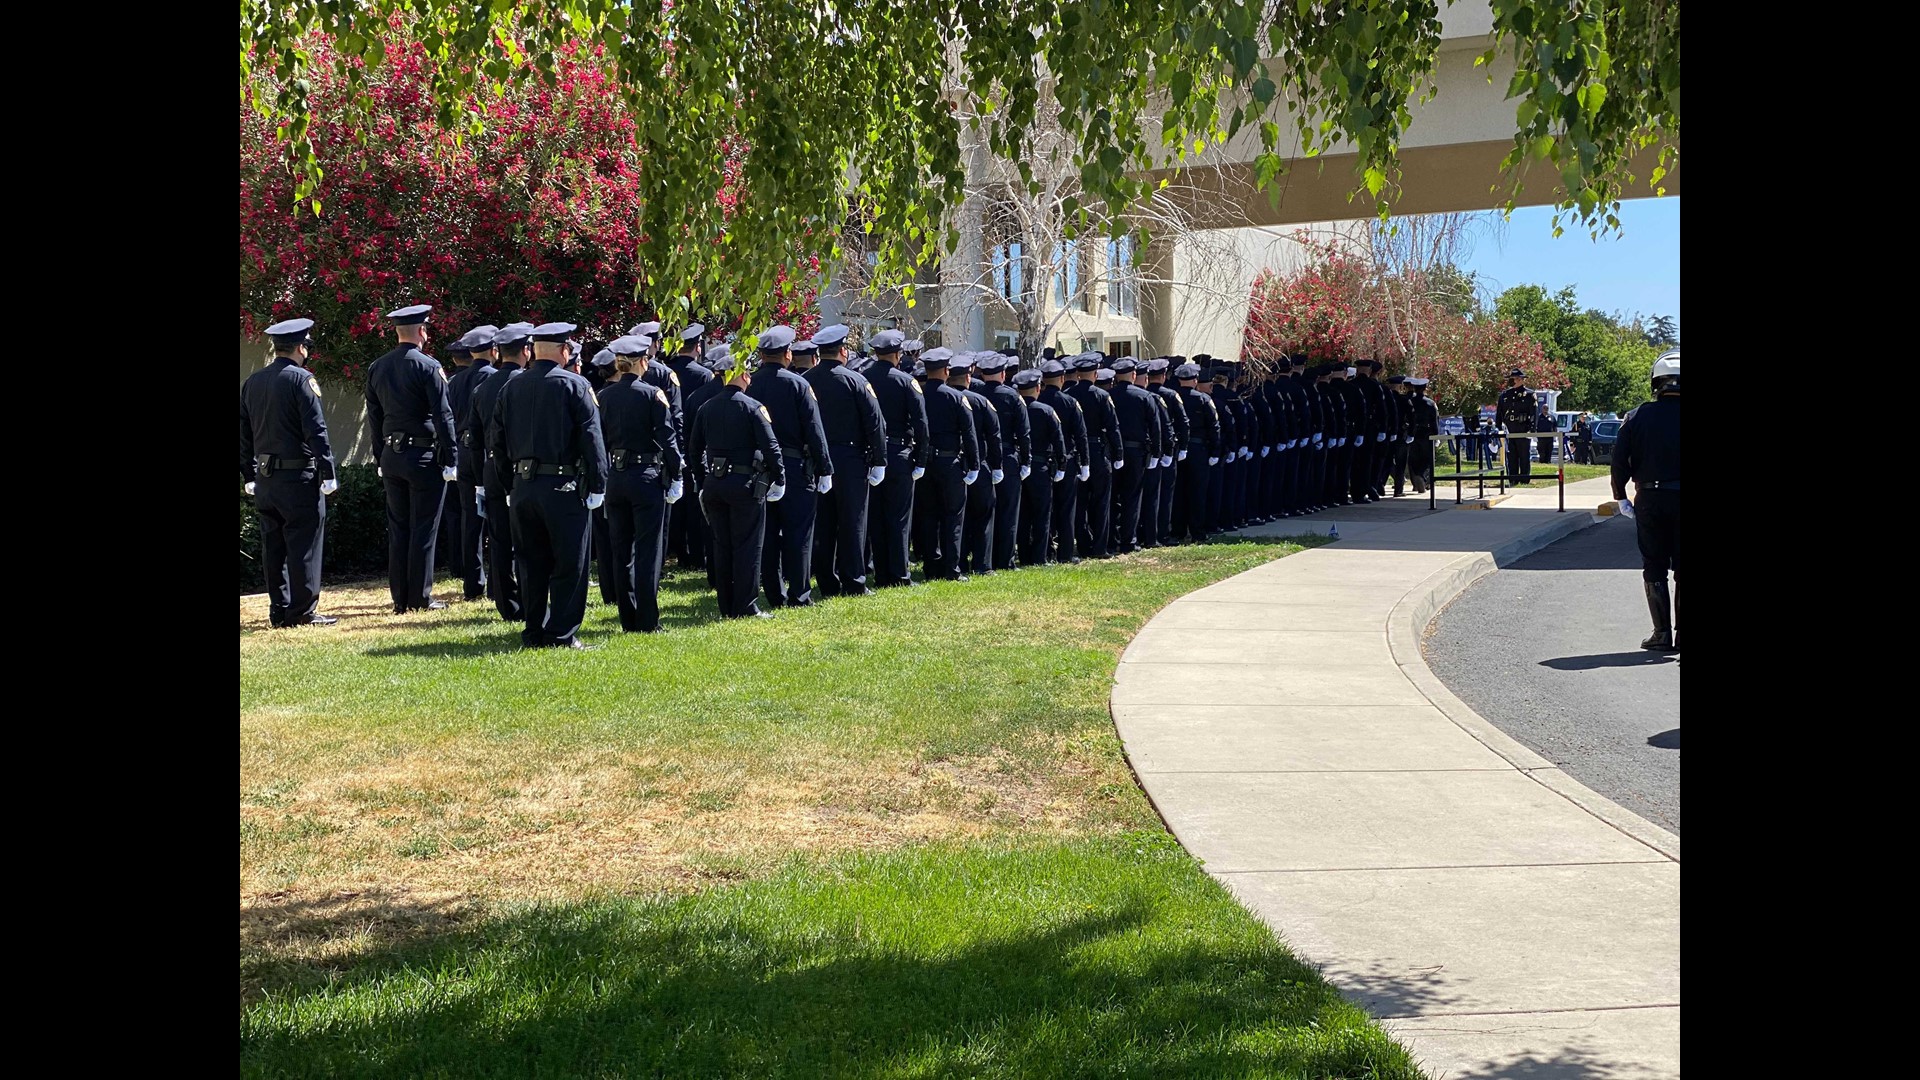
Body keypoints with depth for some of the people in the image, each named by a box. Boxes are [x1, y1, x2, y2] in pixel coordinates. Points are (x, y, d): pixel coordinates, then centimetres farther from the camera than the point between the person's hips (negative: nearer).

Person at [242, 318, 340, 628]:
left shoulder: (251, 382, 11)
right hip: (299, 476, -7)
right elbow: (316, 430, -14)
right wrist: (328, 472, -12)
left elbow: (244, 433, 15)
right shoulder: (301, 379, -10)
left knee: (274, 547, 11)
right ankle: (304, 612, 0)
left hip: (265, 478, 7)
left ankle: (279, 612, 15)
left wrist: (249, 476, 20)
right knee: (304, 545, -1)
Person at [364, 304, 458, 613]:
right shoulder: (428, 367, -10)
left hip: (392, 456, 6)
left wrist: (381, 456, 19)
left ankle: (400, 599, 12)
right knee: (423, 530, 0)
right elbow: (443, 416, -12)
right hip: (424, 456, -6)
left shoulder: (377, 368, 9)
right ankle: (421, 598, 3)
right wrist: (450, 460, -9)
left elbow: (373, 416, 13)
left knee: (397, 529, 10)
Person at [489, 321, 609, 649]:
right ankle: (562, 635, 2)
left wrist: (510, 485, 17)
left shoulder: (511, 388, 10)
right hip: (563, 487, -5)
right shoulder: (574, 385, -6)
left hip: (522, 487, 6)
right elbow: (592, 438, -10)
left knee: (531, 563, 12)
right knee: (569, 564, 2)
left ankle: (535, 633, 17)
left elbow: (497, 441, 13)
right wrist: (597, 486, -6)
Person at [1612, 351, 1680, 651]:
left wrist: (1621, 497, 8)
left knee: (1654, 568, 10)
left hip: (1649, 499, 1)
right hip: (1678, 499, -1)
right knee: (1680, 569, 8)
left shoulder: (1639, 416, -1)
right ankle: (1679, 634, 8)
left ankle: (1662, 632, 7)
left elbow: (1619, 460, -2)